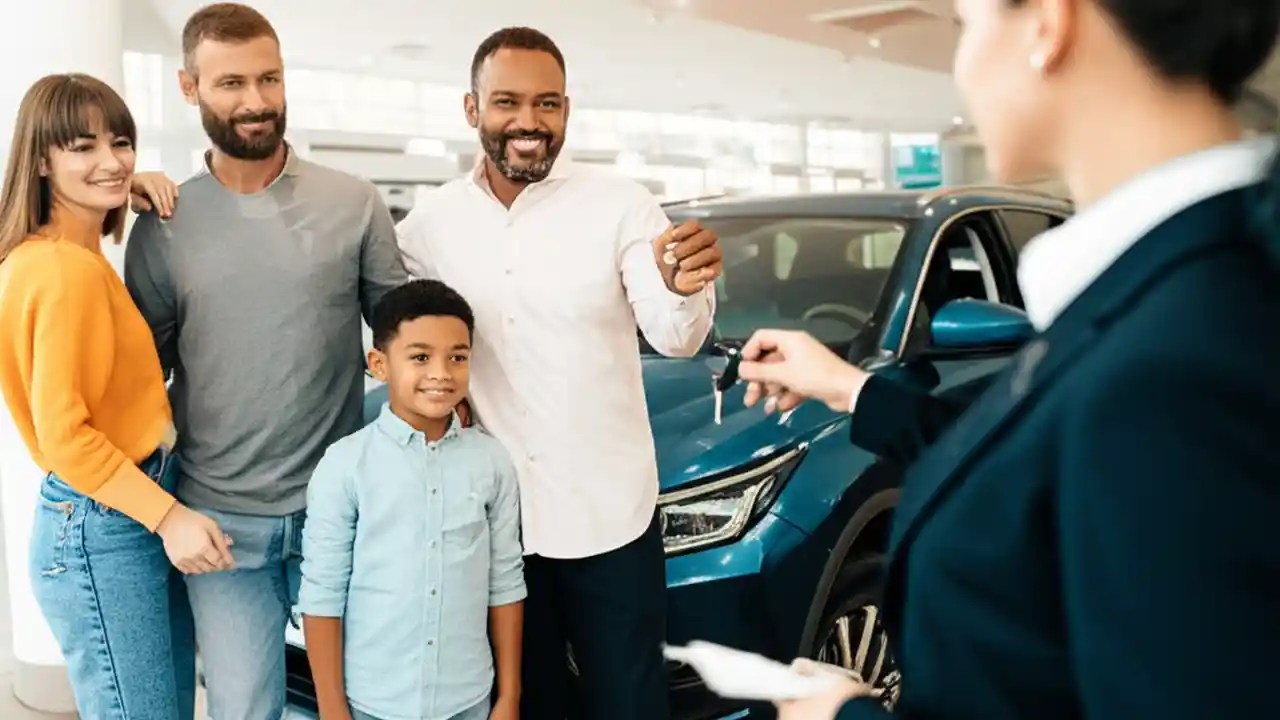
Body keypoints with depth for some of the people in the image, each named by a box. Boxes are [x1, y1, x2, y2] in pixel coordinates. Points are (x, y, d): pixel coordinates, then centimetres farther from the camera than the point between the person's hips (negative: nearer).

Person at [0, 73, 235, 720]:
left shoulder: (78, 256, 8)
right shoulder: (66, 271, -21)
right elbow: (64, 435, -21)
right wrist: (168, 515, -21)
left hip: (130, 512, 10)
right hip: (101, 530, -10)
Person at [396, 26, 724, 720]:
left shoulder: (622, 205, -9)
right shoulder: (431, 221, -1)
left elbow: (674, 338, -18)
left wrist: (683, 289, -39)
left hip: (609, 514, -2)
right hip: (494, 516, 3)